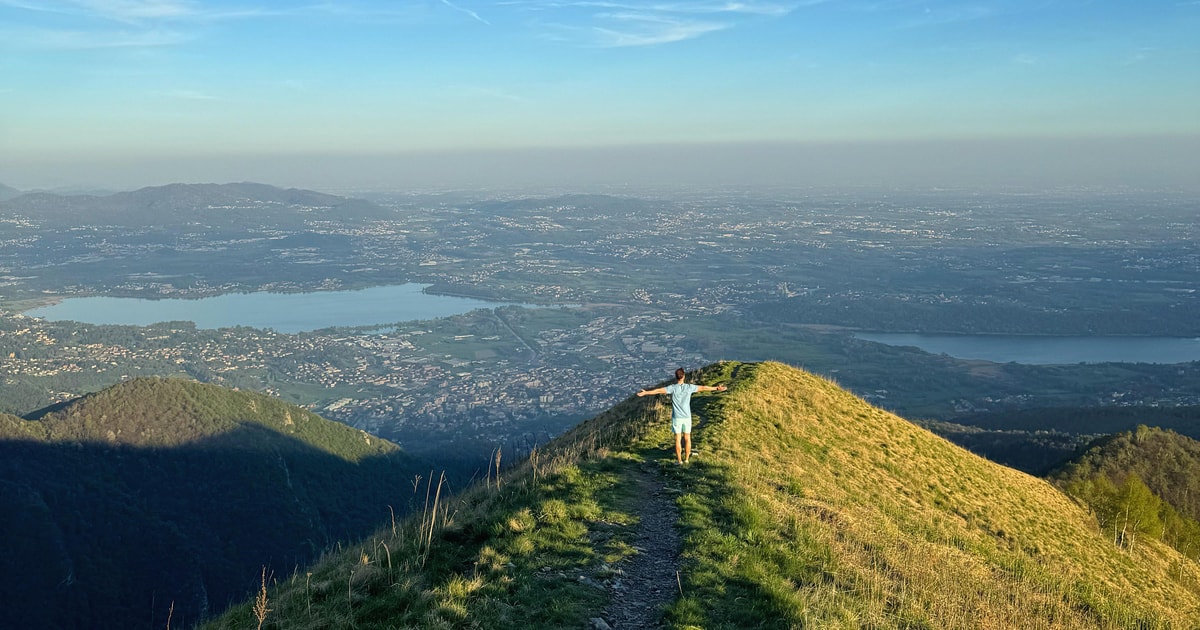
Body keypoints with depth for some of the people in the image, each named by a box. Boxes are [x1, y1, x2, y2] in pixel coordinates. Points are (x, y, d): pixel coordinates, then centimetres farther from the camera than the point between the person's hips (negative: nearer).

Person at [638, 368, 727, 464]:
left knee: (678, 439, 5)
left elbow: (658, 390, -13)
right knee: (687, 438, 12)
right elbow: (703, 388, 3)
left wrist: (645, 392, -6)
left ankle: (679, 460, 9)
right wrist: (717, 388, 14)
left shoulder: (672, 388, -11)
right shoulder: (689, 387, -5)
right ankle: (686, 459, 17)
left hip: (676, 418, -2)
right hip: (687, 417, 2)